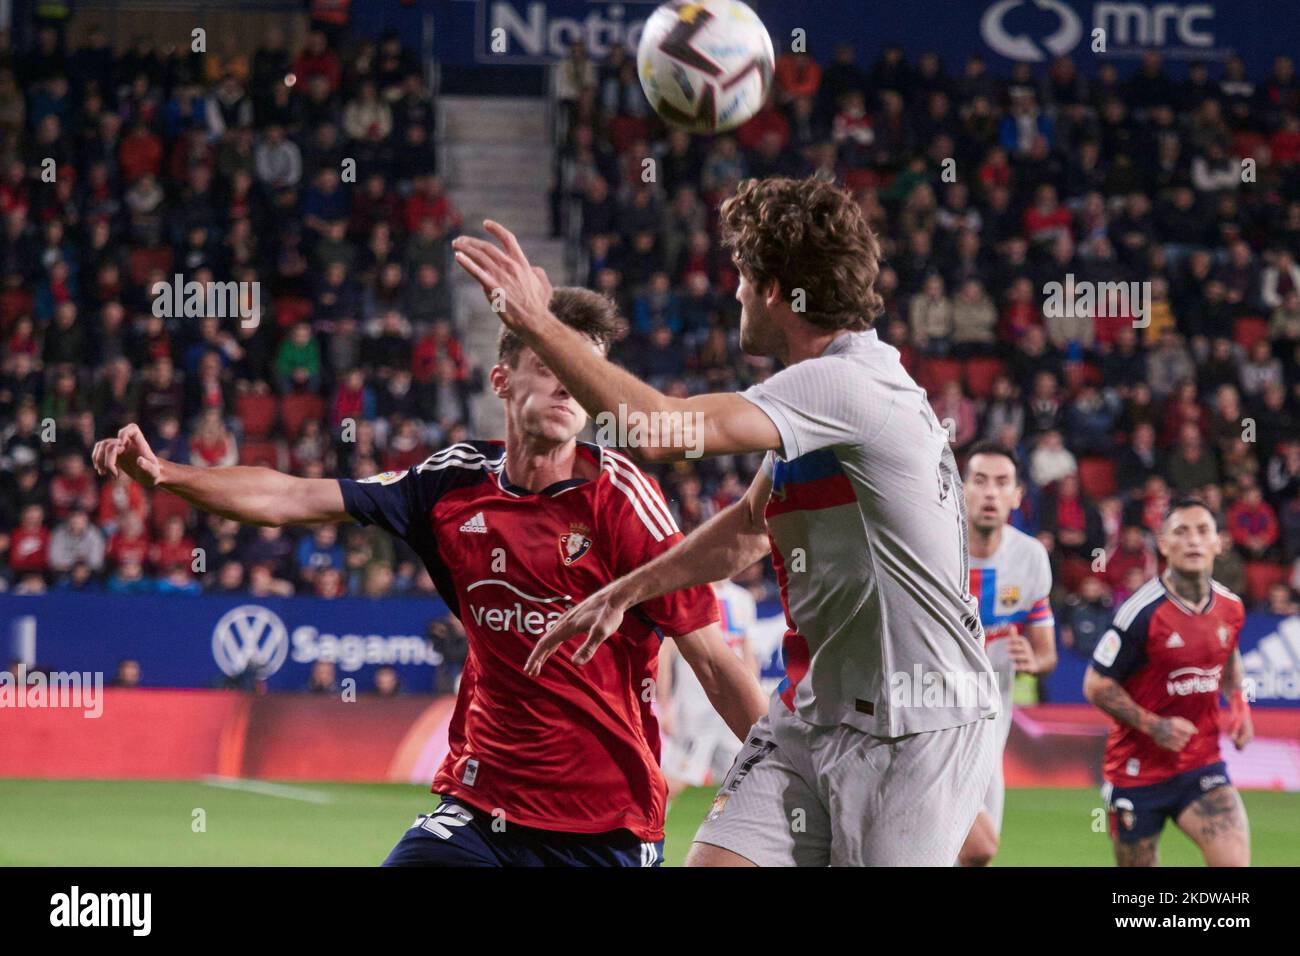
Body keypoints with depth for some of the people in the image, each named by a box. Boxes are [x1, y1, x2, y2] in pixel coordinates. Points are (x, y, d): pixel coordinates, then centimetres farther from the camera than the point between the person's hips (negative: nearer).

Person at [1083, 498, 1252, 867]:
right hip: (1137, 770, -4)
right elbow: (1097, 685, -12)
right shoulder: (1142, 612, -18)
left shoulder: (1231, 607, 1)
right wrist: (1153, 726, -21)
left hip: (1203, 765, 4)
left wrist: (1239, 704, 7)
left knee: (1234, 860, -18)